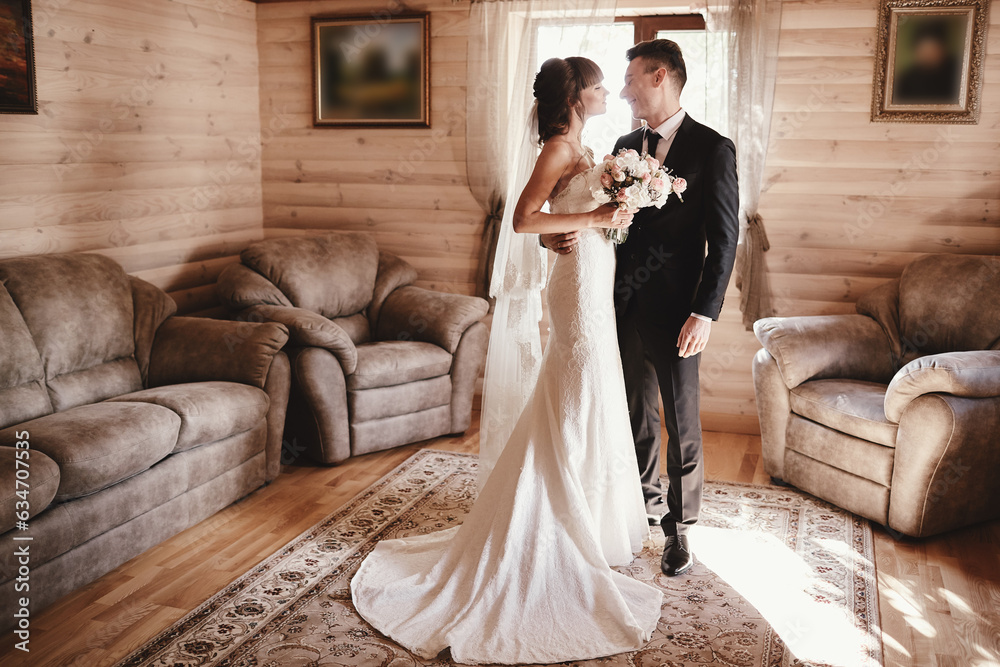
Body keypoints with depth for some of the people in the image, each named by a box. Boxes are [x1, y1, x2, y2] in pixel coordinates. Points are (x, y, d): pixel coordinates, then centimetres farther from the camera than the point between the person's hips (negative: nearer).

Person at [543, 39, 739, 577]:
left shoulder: (712, 148, -8)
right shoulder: (625, 145, 10)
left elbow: (724, 239, -11)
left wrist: (705, 312, -17)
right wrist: (565, 233, -12)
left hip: (675, 312, -5)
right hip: (625, 306, 6)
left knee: (681, 425, 6)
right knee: (637, 415, 18)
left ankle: (679, 527, 21)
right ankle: (648, 500, 38)